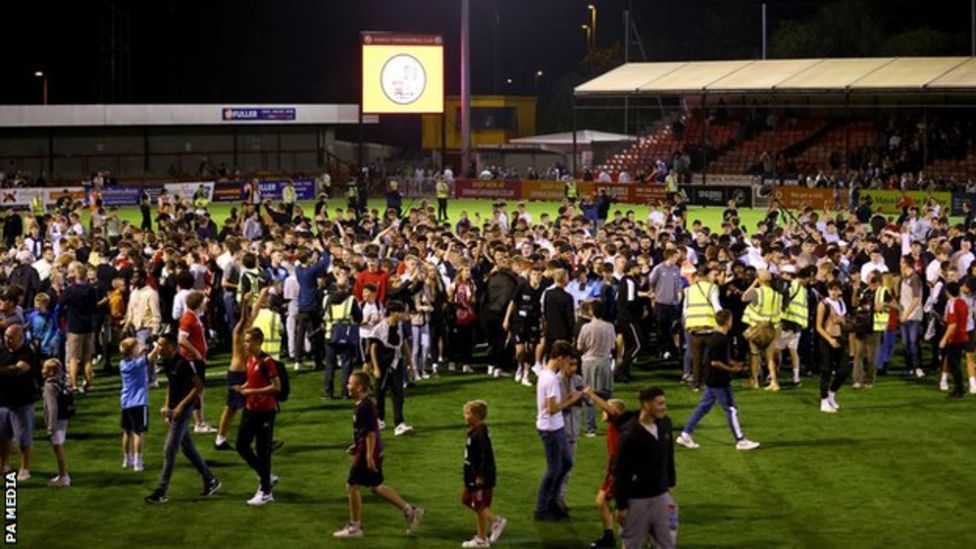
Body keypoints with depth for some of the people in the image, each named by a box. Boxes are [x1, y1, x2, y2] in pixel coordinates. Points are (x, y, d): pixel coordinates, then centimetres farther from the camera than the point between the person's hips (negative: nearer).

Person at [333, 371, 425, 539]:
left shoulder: (365, 407, -20)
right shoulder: (365, 404, 10)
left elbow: (371, 432, -24)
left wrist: (369, 456, -24)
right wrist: (356, 446, 20)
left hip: (366, 455, -10)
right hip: (371, 453, 10)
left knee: (352, 486, 0)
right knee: (376, 486, 17)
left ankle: (354, 527, 9)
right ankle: (410, 511, 20)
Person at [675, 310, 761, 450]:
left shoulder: (713, 337, 9)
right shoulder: (721, 340, -21)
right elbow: (715, 362, -23)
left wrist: (732, 363, 13)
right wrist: (731, 369, -14)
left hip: (711, 380, 10)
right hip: (719, 381, -10)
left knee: (703, 407, 14)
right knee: (731, 409, -1)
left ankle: (685, 435, 15)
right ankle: (740, 441, 7)